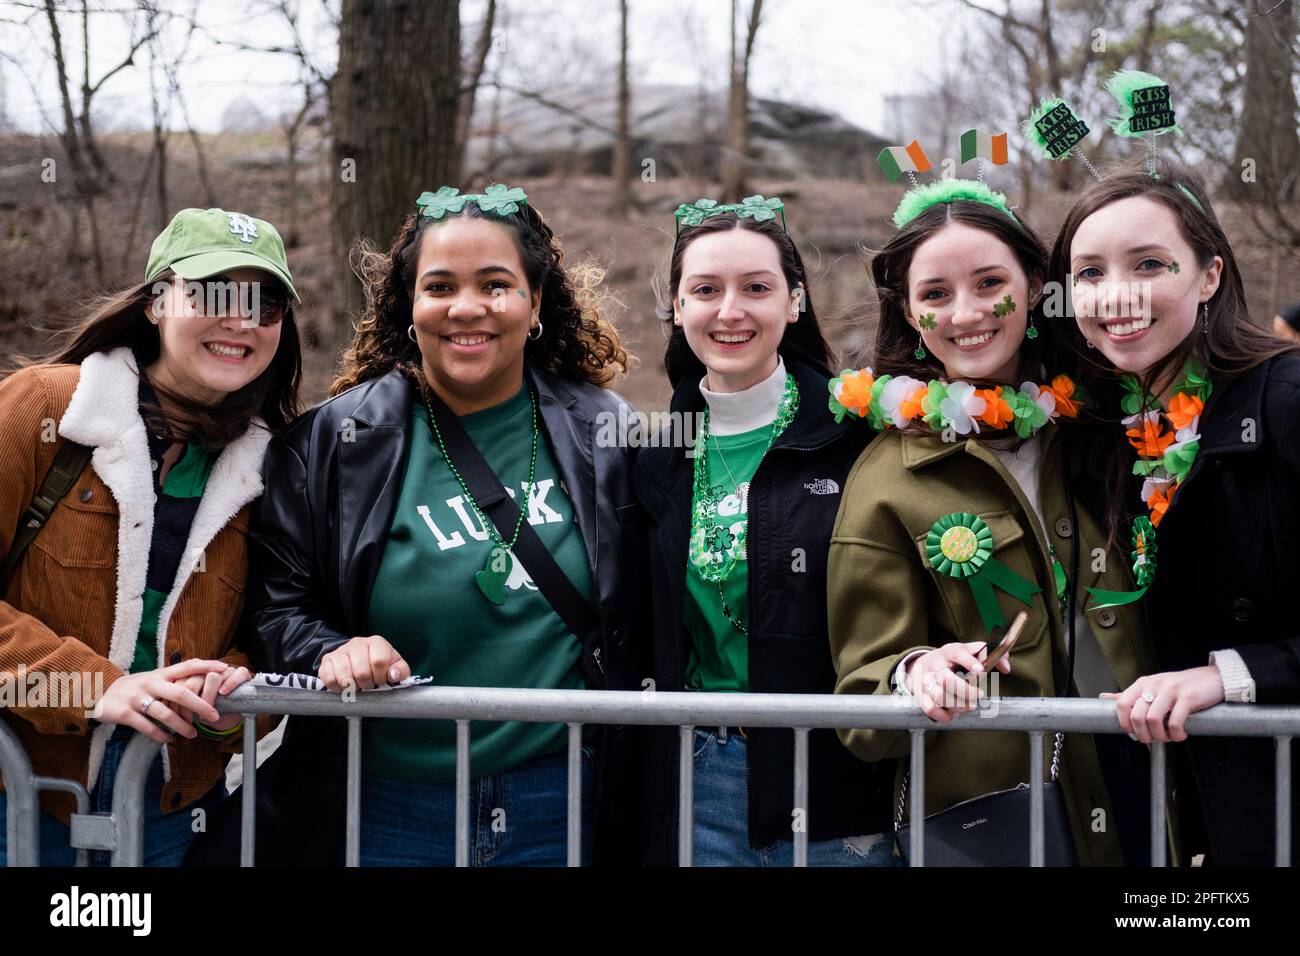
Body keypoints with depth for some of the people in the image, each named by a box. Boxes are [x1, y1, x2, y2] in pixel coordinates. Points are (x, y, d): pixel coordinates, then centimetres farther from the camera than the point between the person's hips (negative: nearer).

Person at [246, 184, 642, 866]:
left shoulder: (606, 434, 3)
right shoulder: (333, 440, -1)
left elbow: (635, 616, 11)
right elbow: (277, 602, 2)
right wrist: (329, 651, -19)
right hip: (389, 806, 0)